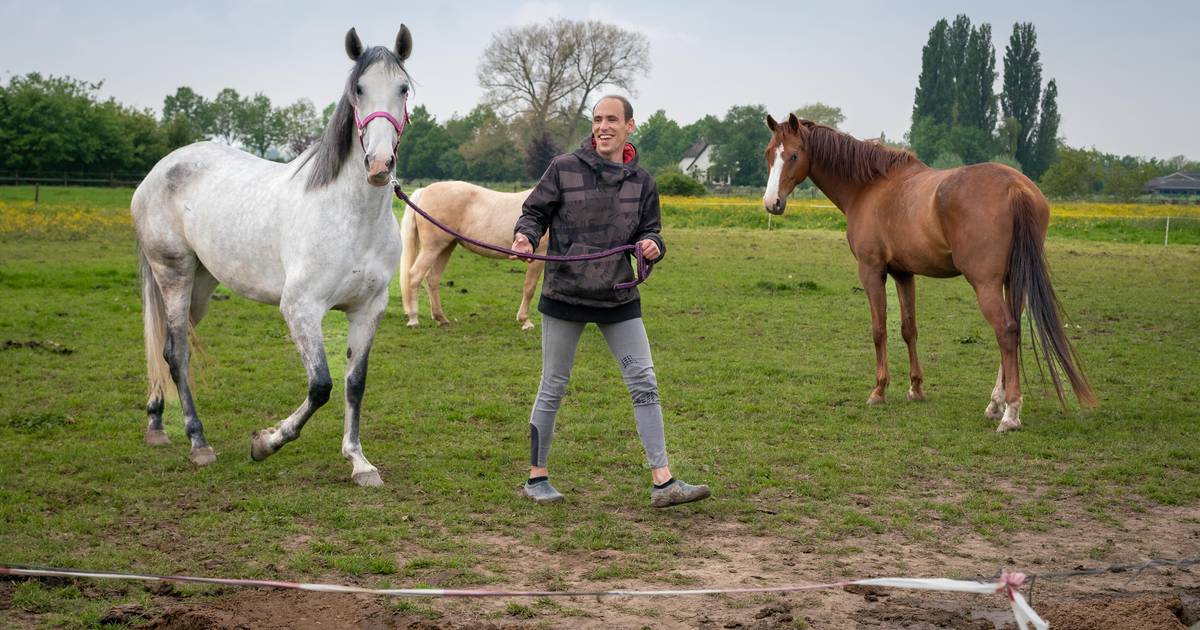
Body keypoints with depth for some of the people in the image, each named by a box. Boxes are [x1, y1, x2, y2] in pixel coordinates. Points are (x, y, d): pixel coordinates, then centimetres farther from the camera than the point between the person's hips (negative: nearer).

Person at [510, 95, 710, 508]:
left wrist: (652, 245, -11)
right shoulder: (564, 168, -4)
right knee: (553, 388, 6)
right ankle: (536, 478, 19)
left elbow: (649, 231, 12)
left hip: (619, 299, 3)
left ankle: (663, 482, 2)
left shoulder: (641, 181, 4)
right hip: (564, 294, -3)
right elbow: (535, 211, 2)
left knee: (644, 385, -1)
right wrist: (525, 236, -19)